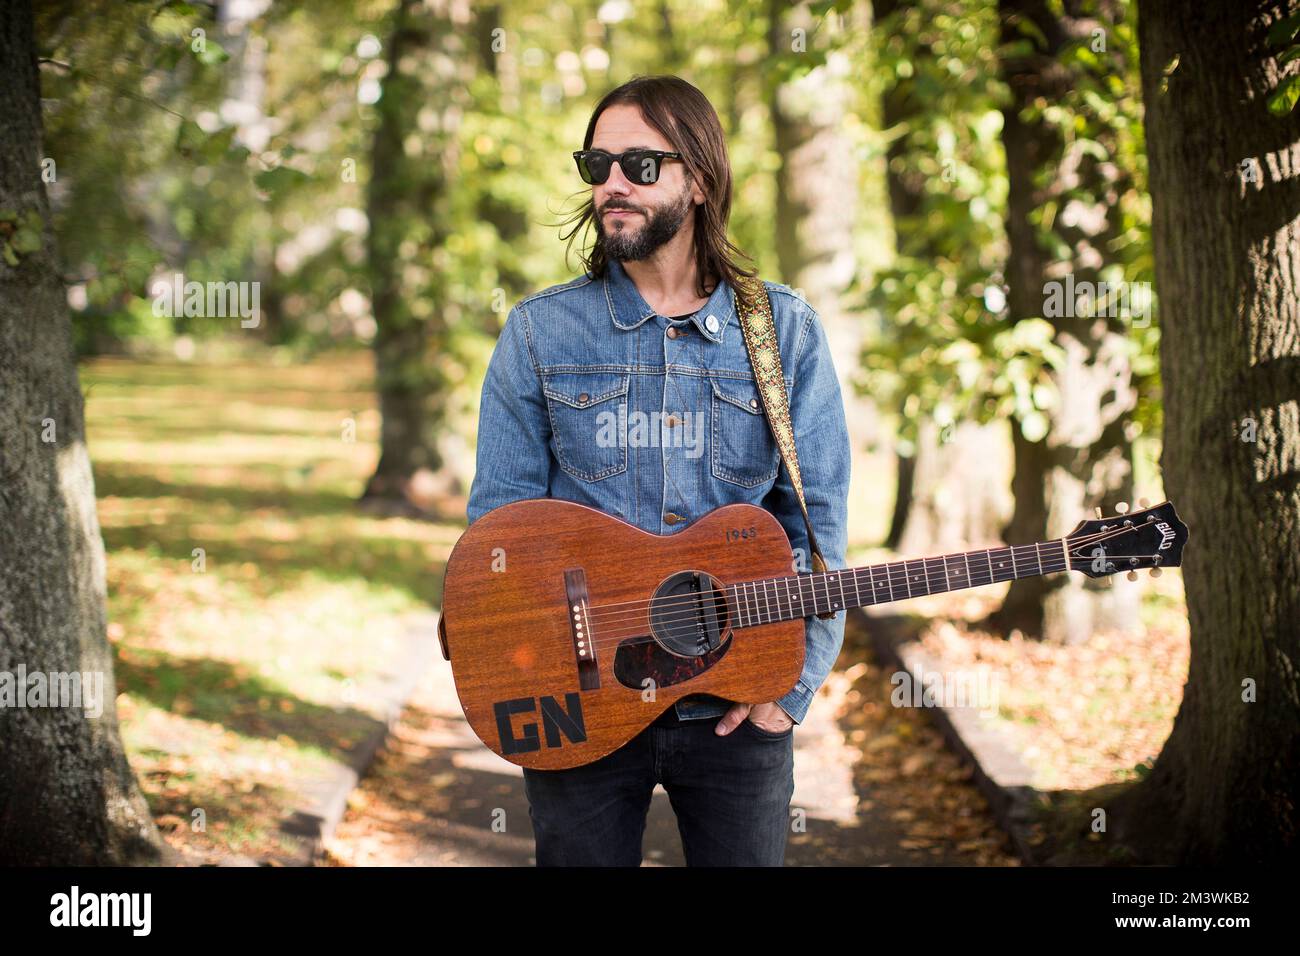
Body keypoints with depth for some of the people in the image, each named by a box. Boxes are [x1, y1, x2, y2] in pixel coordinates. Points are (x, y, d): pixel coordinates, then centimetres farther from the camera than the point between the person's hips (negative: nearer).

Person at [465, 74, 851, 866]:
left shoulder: (786, 332, 1)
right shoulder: (539, 333, 1)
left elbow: (818, 522, 1)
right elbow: (499, 518, 1)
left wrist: (795, 681, -8)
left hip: (738, 706, 0)